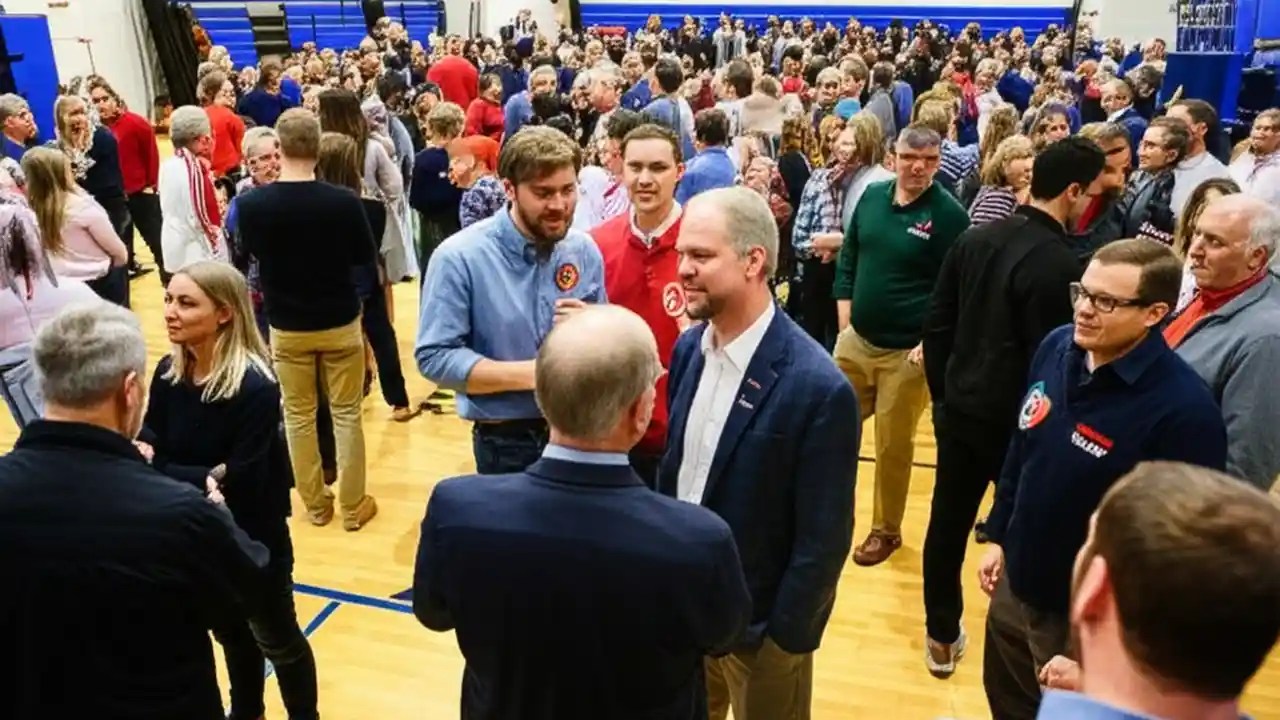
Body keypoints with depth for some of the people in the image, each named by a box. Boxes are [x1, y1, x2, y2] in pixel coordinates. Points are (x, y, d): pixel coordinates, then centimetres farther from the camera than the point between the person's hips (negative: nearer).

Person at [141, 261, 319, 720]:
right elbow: (151, 456, -7)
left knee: (276, 639, 16)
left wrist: (174, 473, -25)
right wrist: (204, 477, -25)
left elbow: (242, 481, -27)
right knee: (230, 634, 27)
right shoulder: (168, 372, -6)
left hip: (252, 539, -6)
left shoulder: (254, 385, -26)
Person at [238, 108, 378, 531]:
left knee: (298, 417, 15)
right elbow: (364, 256, -3)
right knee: (346, 414, 11)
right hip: (340, 324, -1)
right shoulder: (344, 202, -19)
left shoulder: (251, 204, -14)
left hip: (285, 327, 1)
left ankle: (315, 504, 27)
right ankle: (352, 506, 20)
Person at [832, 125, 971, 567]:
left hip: (907, 351, -4)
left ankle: (886, 530, 28)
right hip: (855, 341, 4)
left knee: (893, 447, 9)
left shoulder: (949, 214, -11)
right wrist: (844, 316, 4)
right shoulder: (872, 197, 3)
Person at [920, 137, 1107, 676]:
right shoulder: (1060, 264, -19)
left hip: (959, 410, 6)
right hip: (1017, 421, -6)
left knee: (947, 523, 13)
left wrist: (942, 393, 14)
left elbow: (937, 324, 4)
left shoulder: (975, 238, 1)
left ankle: (942, 638, 28)